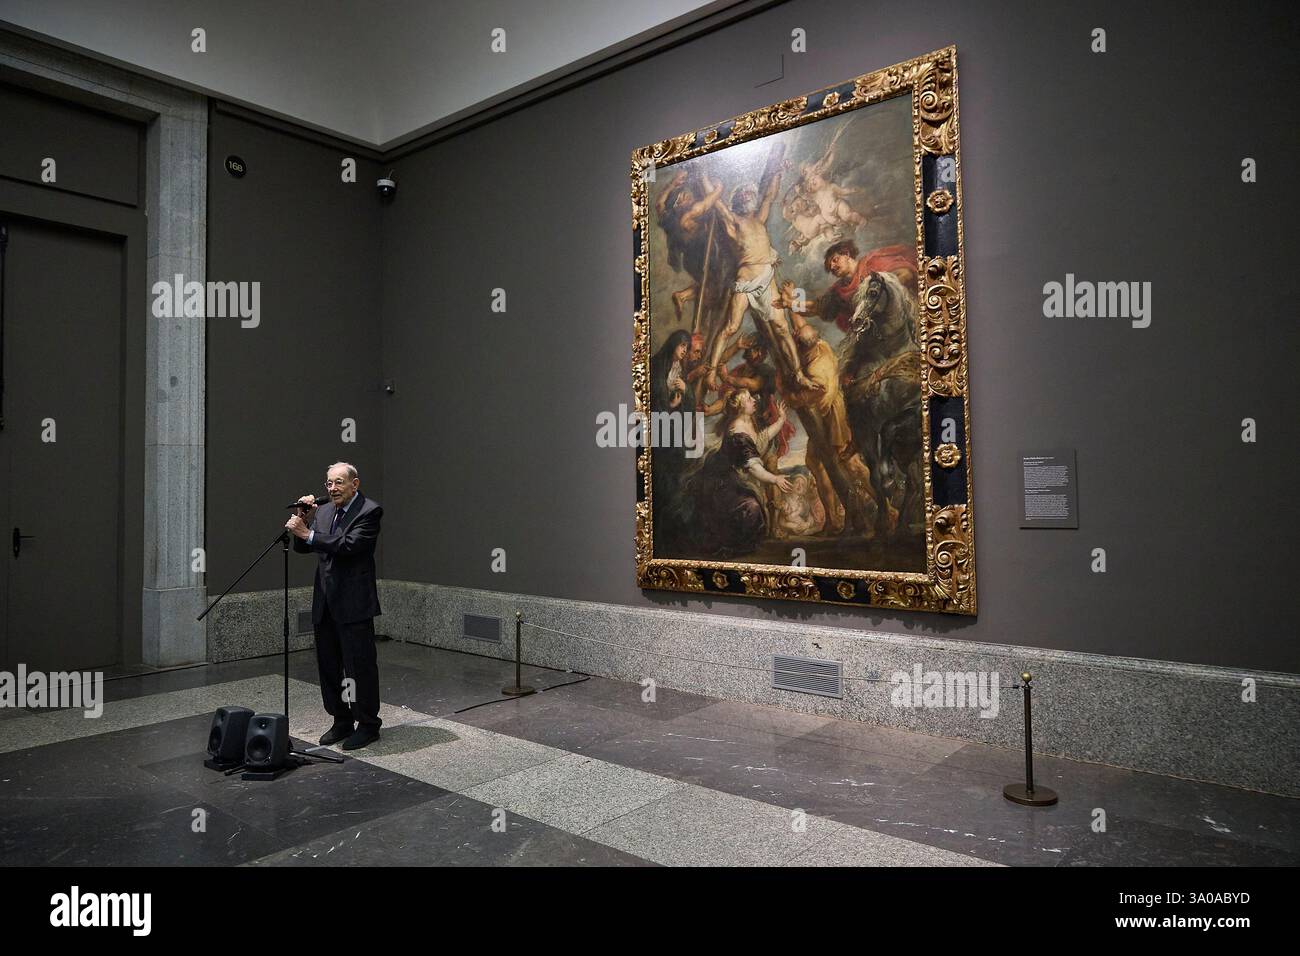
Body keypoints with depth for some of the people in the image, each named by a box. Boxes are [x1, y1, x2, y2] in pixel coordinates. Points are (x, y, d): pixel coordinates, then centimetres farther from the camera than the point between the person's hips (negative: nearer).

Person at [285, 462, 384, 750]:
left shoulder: (369, 511, -9)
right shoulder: (323, 511, 13)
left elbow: (349, 545, -21)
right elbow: (302, 547, 11)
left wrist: (308, 534, -21)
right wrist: (303, 519, -5)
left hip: (354, 603, -7)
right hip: (325, 602, 7)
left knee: (360, 664, -1)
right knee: (328, 665, 14)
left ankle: (368, 724, 11)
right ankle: (341, 721, 27)